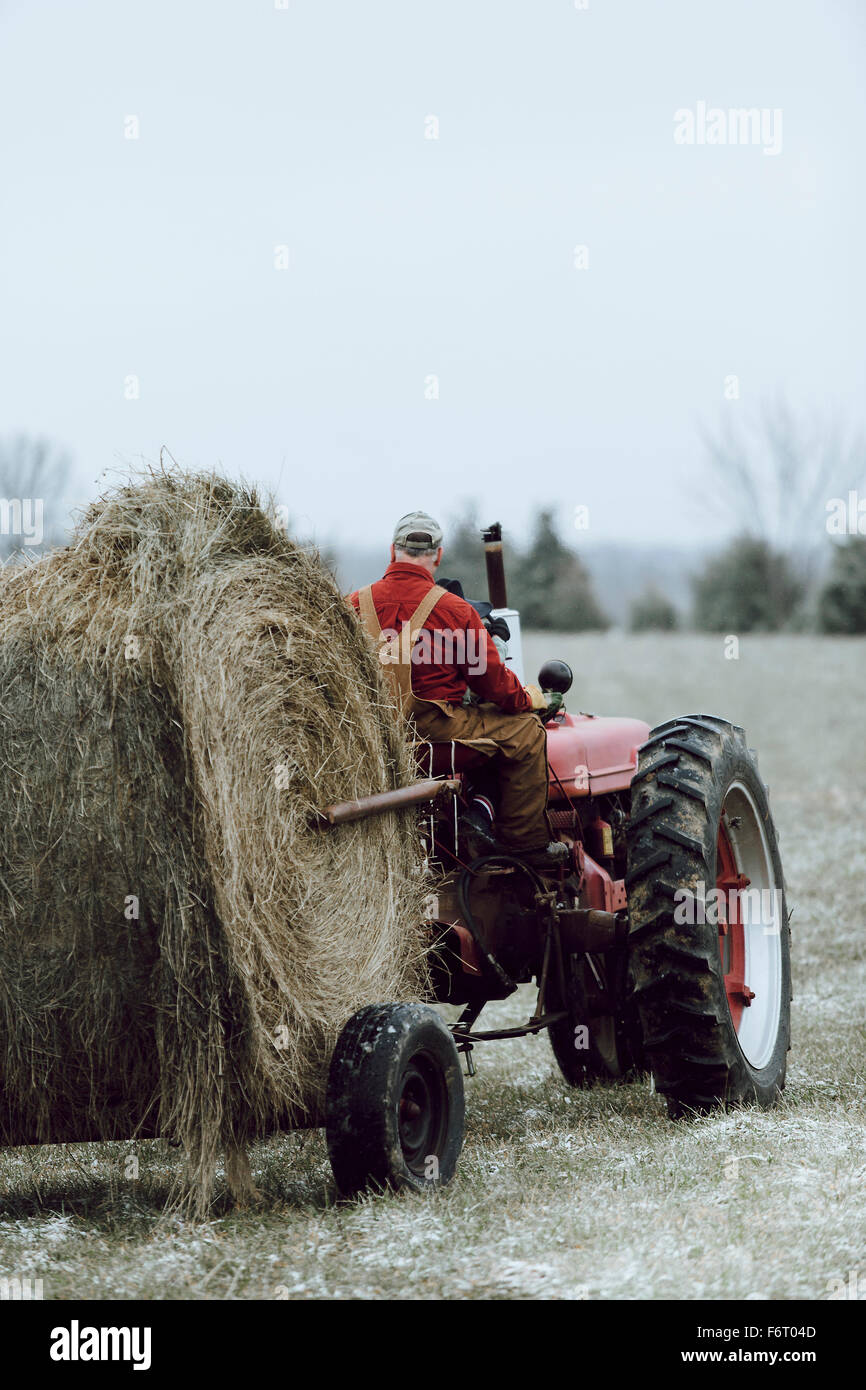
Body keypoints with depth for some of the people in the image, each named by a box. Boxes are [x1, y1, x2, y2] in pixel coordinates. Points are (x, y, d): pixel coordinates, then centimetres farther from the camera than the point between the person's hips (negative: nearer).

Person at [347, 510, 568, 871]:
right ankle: (526, 844, 7)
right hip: (433, 725, -6)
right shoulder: (454, 610, -11)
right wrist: (526, 699, 16)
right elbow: (490, 678, -5)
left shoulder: (357, 603, 1)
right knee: (525, 729, 6)